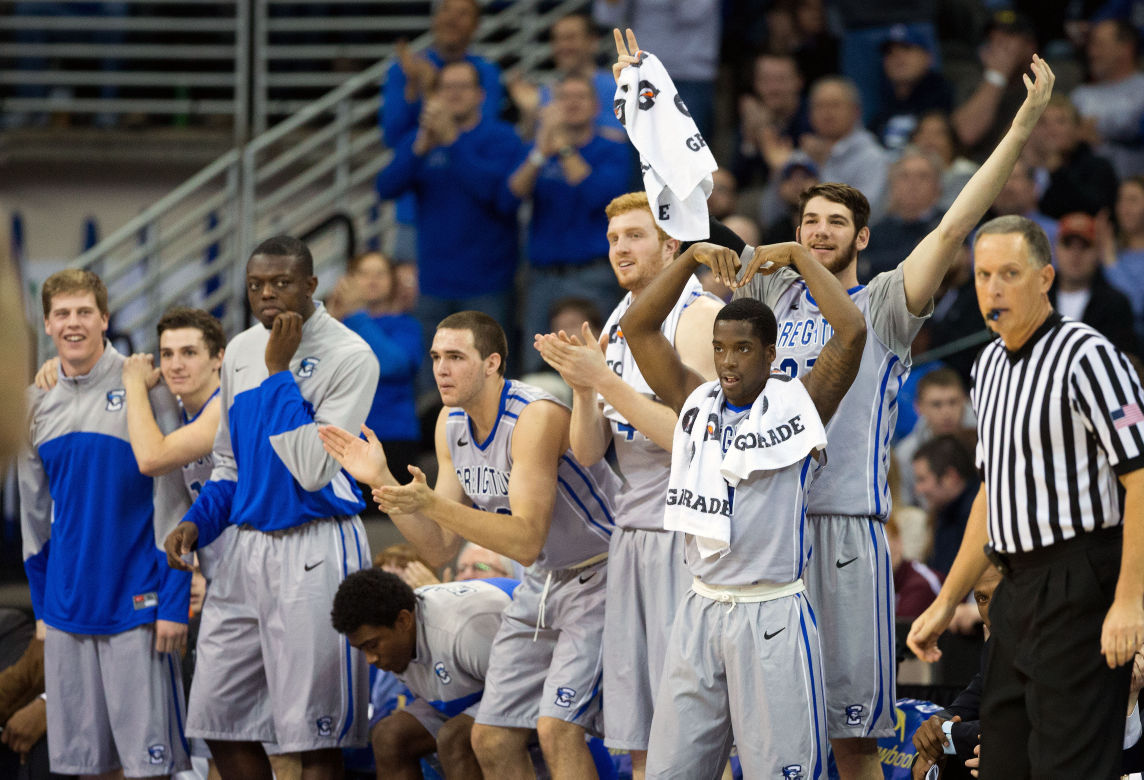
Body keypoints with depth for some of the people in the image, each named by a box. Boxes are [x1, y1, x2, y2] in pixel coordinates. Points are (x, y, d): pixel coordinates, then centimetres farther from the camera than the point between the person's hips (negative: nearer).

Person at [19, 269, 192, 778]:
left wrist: (175, 601, -11)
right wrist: (41, 603, 14)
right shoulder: (37, 404, 9)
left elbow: (172, 498, -7)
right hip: (69, 605, 5)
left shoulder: (143, 389, -7)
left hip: (135, 601, -5)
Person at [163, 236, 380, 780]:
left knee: (314, 730, -4)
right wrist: (197, 523, 3)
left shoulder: (349, 357, -11)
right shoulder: (240, 351, 10)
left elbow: (312, 469, -20)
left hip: (315, 551, -7)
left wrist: (279, 373, -18)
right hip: (247, 547, 7)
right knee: (218, 717, 8)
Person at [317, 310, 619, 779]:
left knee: (557, 728, -23)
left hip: (598, 577, -8)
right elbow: (440, 549, 2)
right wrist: (381, 482, -10)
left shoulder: (536, 417, -25)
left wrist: (431, 504, -38)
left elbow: (527, 542, -31)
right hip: (541, 582, 8)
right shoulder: (452, 423, 0)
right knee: (491, 739, 5)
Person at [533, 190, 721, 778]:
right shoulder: (614, 326, 16)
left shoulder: (697, 316, -9)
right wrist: (583, 388, -7)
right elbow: (588, 453, 12)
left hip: (686, 535, -8)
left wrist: (605, 379, -18)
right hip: (630, 531, 8)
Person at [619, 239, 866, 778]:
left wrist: (798, 256, -6)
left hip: (772, 612, -4)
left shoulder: (798, 405, -3)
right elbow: (637, 327, 7)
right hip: (702, 608, 5)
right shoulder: (695, 402, 9)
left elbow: (851, 331, -15)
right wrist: (692, 257, 0)